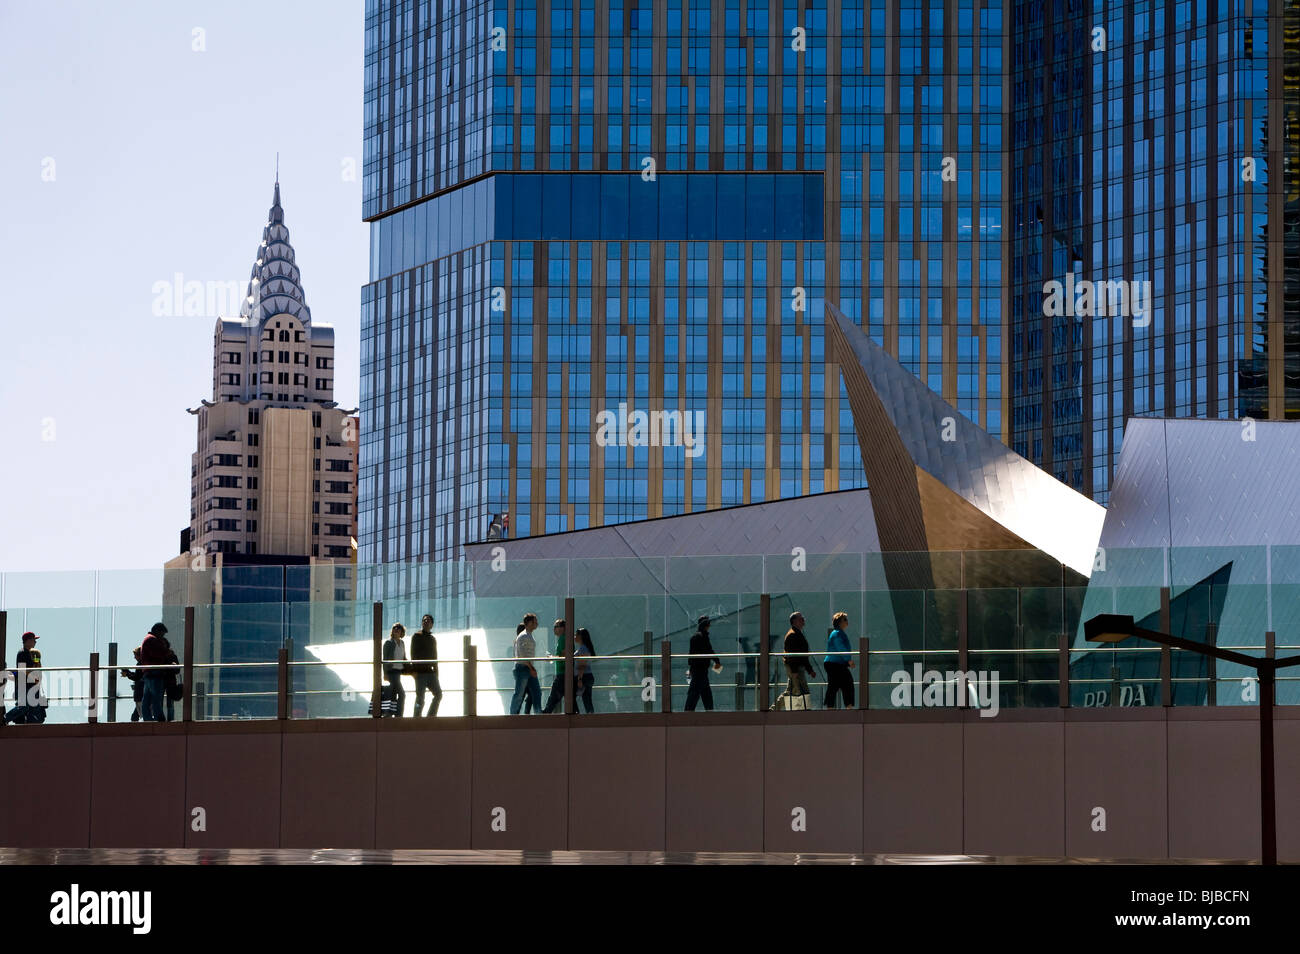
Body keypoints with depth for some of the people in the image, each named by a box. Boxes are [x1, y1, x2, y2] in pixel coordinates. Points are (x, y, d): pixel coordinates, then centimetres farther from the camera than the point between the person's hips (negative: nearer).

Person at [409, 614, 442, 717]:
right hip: (420, 672, -6)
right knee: (420, 697, -8)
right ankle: (417, 717, -4)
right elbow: (413, 654, -5)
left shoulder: (433, 639, 20)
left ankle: (431, 716, 7)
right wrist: (414, 670, -15)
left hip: (430, 671, 6)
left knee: (438, 694, -1)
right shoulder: (417, 636, 2)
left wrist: (436, 672, 14)